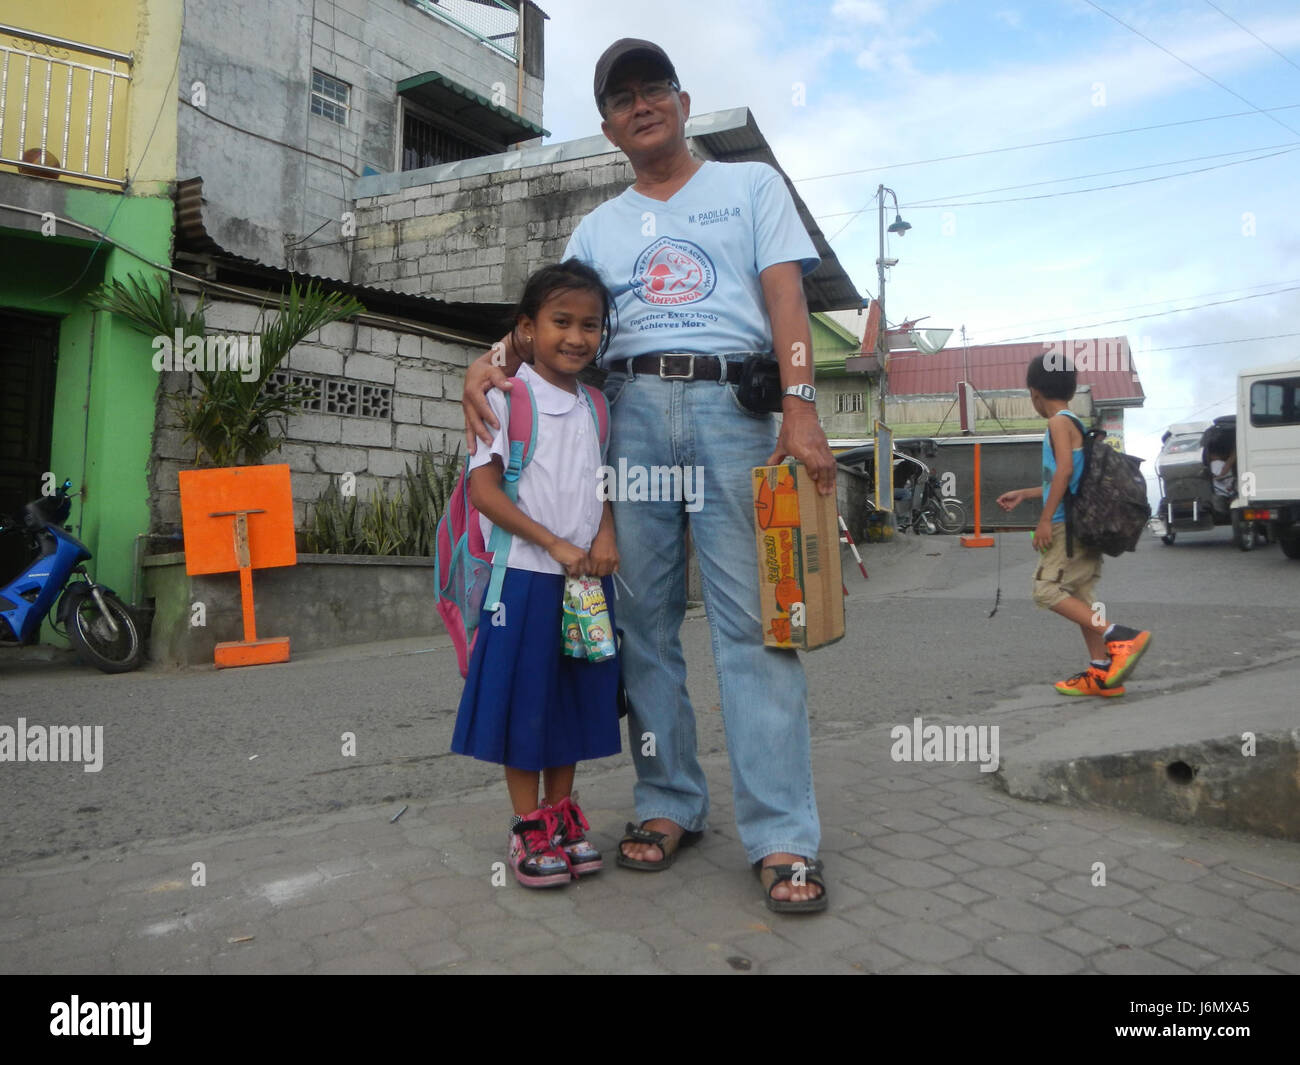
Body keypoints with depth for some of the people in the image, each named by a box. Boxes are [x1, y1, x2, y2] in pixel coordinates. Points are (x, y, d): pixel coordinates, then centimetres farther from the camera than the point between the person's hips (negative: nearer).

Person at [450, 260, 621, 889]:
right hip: (527, 575, -6)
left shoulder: (594, 406, 11)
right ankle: (528, 827, 18)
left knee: (576, 697, 13)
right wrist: (555, 544, -17)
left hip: (586, 577, 6)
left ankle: (560, 813, 28)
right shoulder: (509, 398, -7)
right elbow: (482, 489, -13)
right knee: (524, 700, 2)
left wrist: (605, 537, -3)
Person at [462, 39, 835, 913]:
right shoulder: (598, 228, 25)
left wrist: (801, 409, -11)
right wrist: (493, 359, -9)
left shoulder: (752, 186, 18)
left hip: (732, 409, -3)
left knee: (753, 622, -9)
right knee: (645, 622, 2)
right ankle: (671, 805, 14)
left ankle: (782, 836, -4)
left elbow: (785, 298, 4)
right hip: (628, 413, 4)